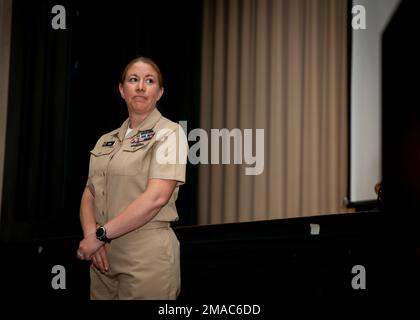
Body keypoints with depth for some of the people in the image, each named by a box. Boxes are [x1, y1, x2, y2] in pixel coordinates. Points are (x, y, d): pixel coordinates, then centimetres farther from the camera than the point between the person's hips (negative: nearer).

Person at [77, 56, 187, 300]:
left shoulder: (169, 132, -6)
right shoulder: (107, 140, 14)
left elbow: (156, 197, -18)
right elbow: (89, 195, 11)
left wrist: (101, 235, -15)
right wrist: (90, 233, -9)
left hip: (147, 254, -6)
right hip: (104, 256, 6)